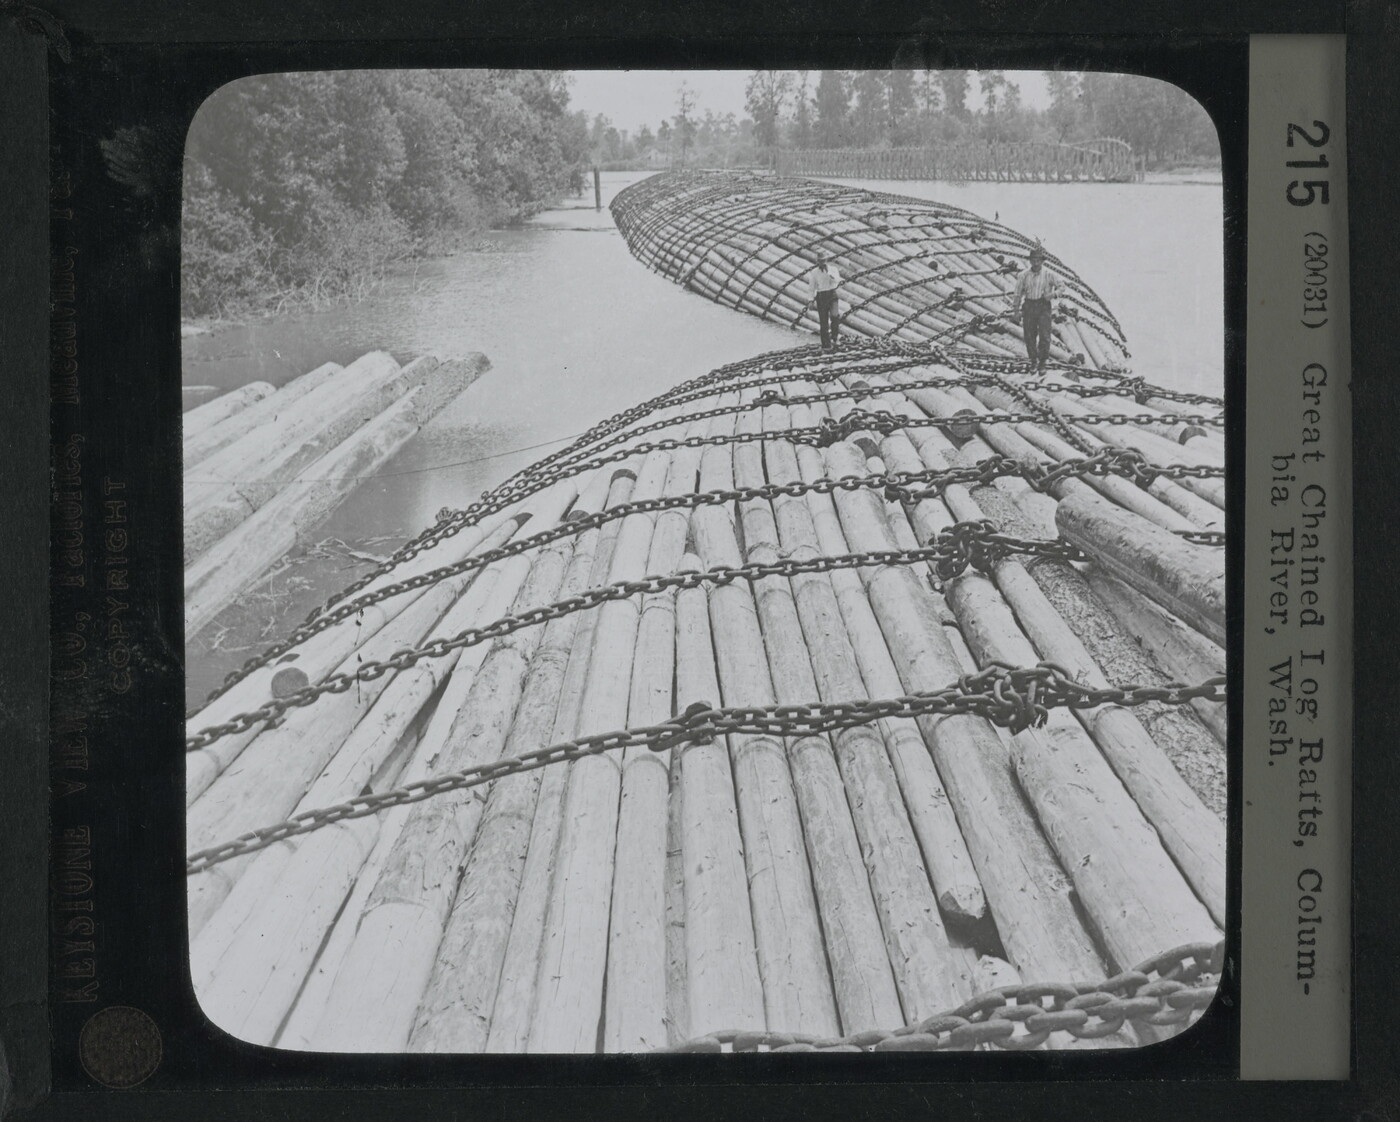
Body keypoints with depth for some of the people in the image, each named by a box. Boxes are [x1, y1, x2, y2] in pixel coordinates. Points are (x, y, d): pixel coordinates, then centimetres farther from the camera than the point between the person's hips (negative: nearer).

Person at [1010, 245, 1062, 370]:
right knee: (1029, 335, 3)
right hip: (1028, 306, 2)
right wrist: (1015, 308, 7)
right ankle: (1033, 359, 18)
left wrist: (1053, 294, -13)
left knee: (1044, 334, -10)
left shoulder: (1049, 275, -1)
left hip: (1043, 306, -2)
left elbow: (1061, 287, 7)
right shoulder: (1024, 276, 3)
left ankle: (1043, 360, 0)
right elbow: (1017, 293, 9)